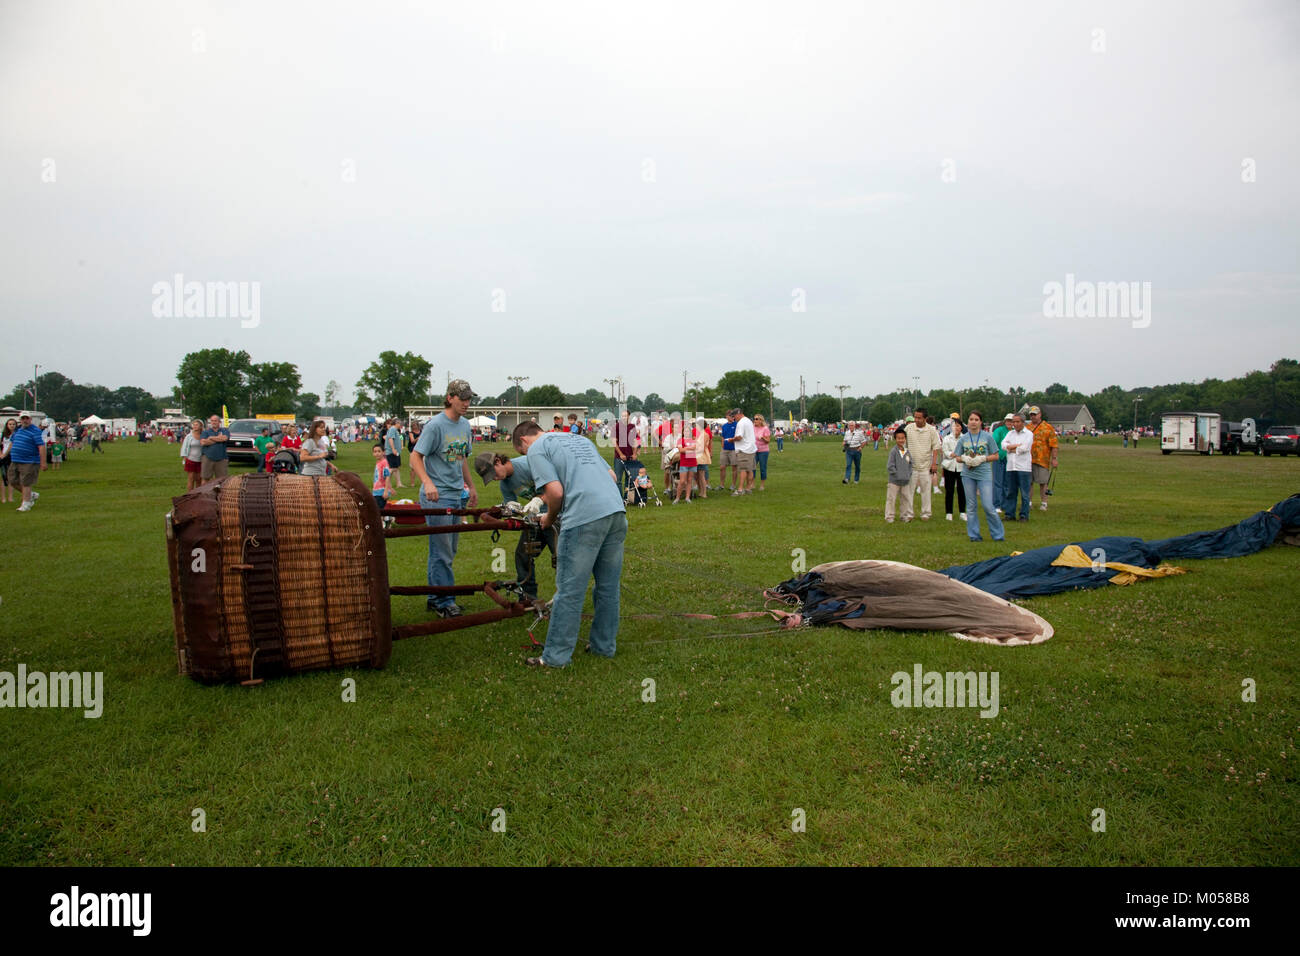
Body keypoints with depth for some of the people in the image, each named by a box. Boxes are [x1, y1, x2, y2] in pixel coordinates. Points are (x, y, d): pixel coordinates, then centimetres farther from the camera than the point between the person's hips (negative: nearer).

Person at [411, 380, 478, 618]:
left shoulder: (465, 425, 11)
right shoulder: (435, 425, -12)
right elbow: (415, 457, -13)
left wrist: (471, 487, 23)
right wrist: (427, 482, -28)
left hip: (456, 495, 8)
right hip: (436, 497, -8)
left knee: (449, 551, 13)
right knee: (442, 552, -3)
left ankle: (435, 598, 24)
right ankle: (444, 601, 5)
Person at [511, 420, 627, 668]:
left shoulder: (537, 449, 5)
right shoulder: (580, 440, 28)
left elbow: (556, 492, -8)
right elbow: (610, 474, 26)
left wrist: (549, 518, 12)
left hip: (584, 519, -7)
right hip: (617, 511, 7)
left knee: (569, 591, 1)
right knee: (608, 586, 17)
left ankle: (556, 656, 9)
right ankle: (604, 645, 28)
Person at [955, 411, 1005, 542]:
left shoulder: (987, 437, 0)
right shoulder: (963, 439, 6)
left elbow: (996, 456, 2)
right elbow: (958, 457, 13)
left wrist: (983, 458, -13)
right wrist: (964, 458, -9)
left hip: (984, 474, -3)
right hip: (968, 475, 3)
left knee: (988, 505, -8)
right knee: (971, 506, 8)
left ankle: (998, 534, 6)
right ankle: (974, 535, 17)